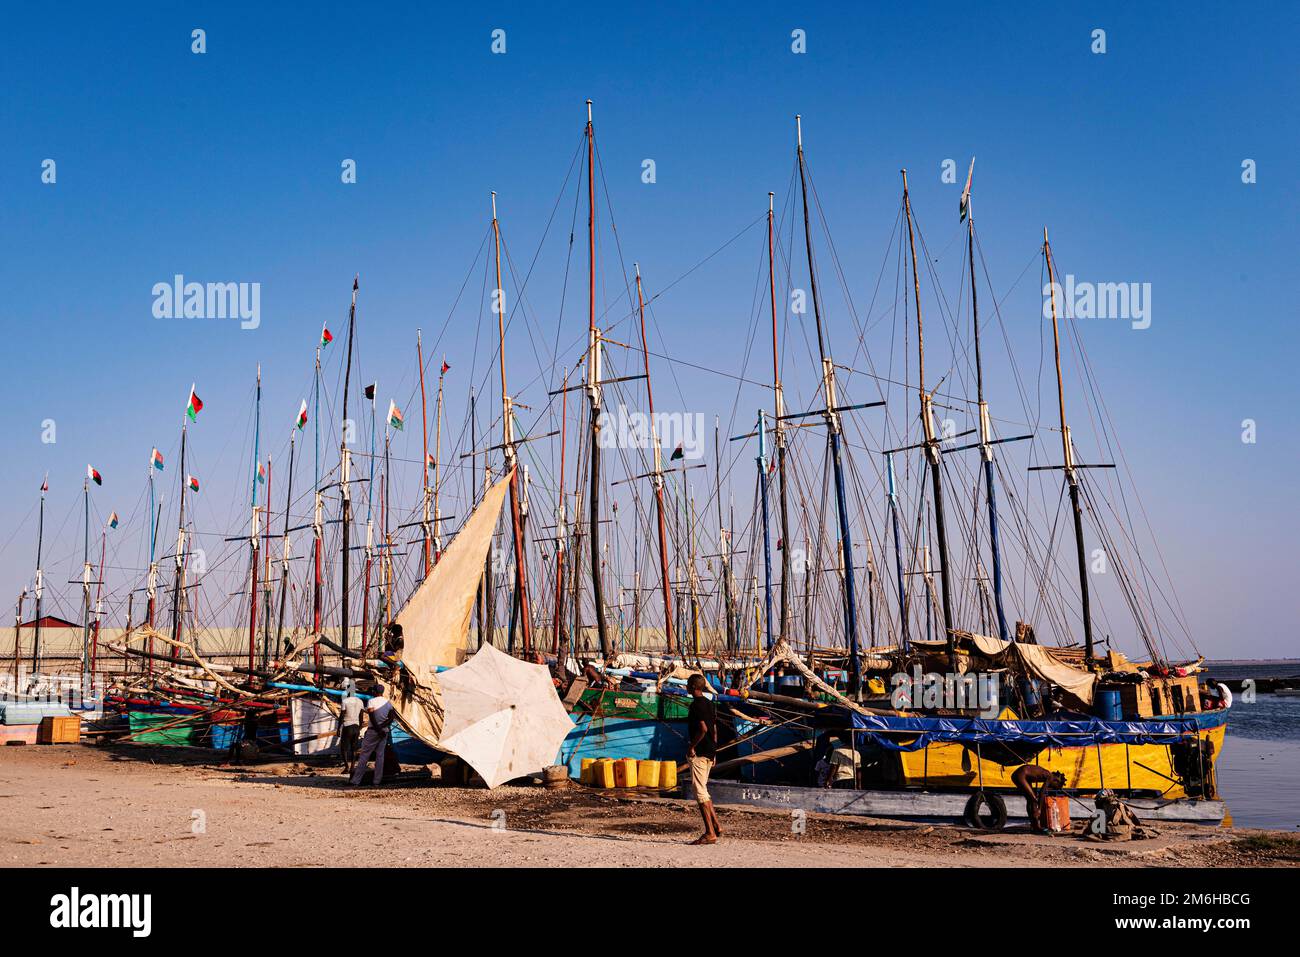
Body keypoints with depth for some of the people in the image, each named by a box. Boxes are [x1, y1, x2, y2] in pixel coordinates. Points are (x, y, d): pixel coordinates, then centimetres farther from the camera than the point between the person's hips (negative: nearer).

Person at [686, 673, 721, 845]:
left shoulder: (696, 704, -14)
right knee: (702, 790, 18)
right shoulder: (709, 703, 14)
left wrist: (691, 746, -16)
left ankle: (710, 834, -7)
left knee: (699, 791, -6)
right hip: (710, 753, 10)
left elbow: (703, 728, -25)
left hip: (699, 753, -10)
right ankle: (716, 827, 16)